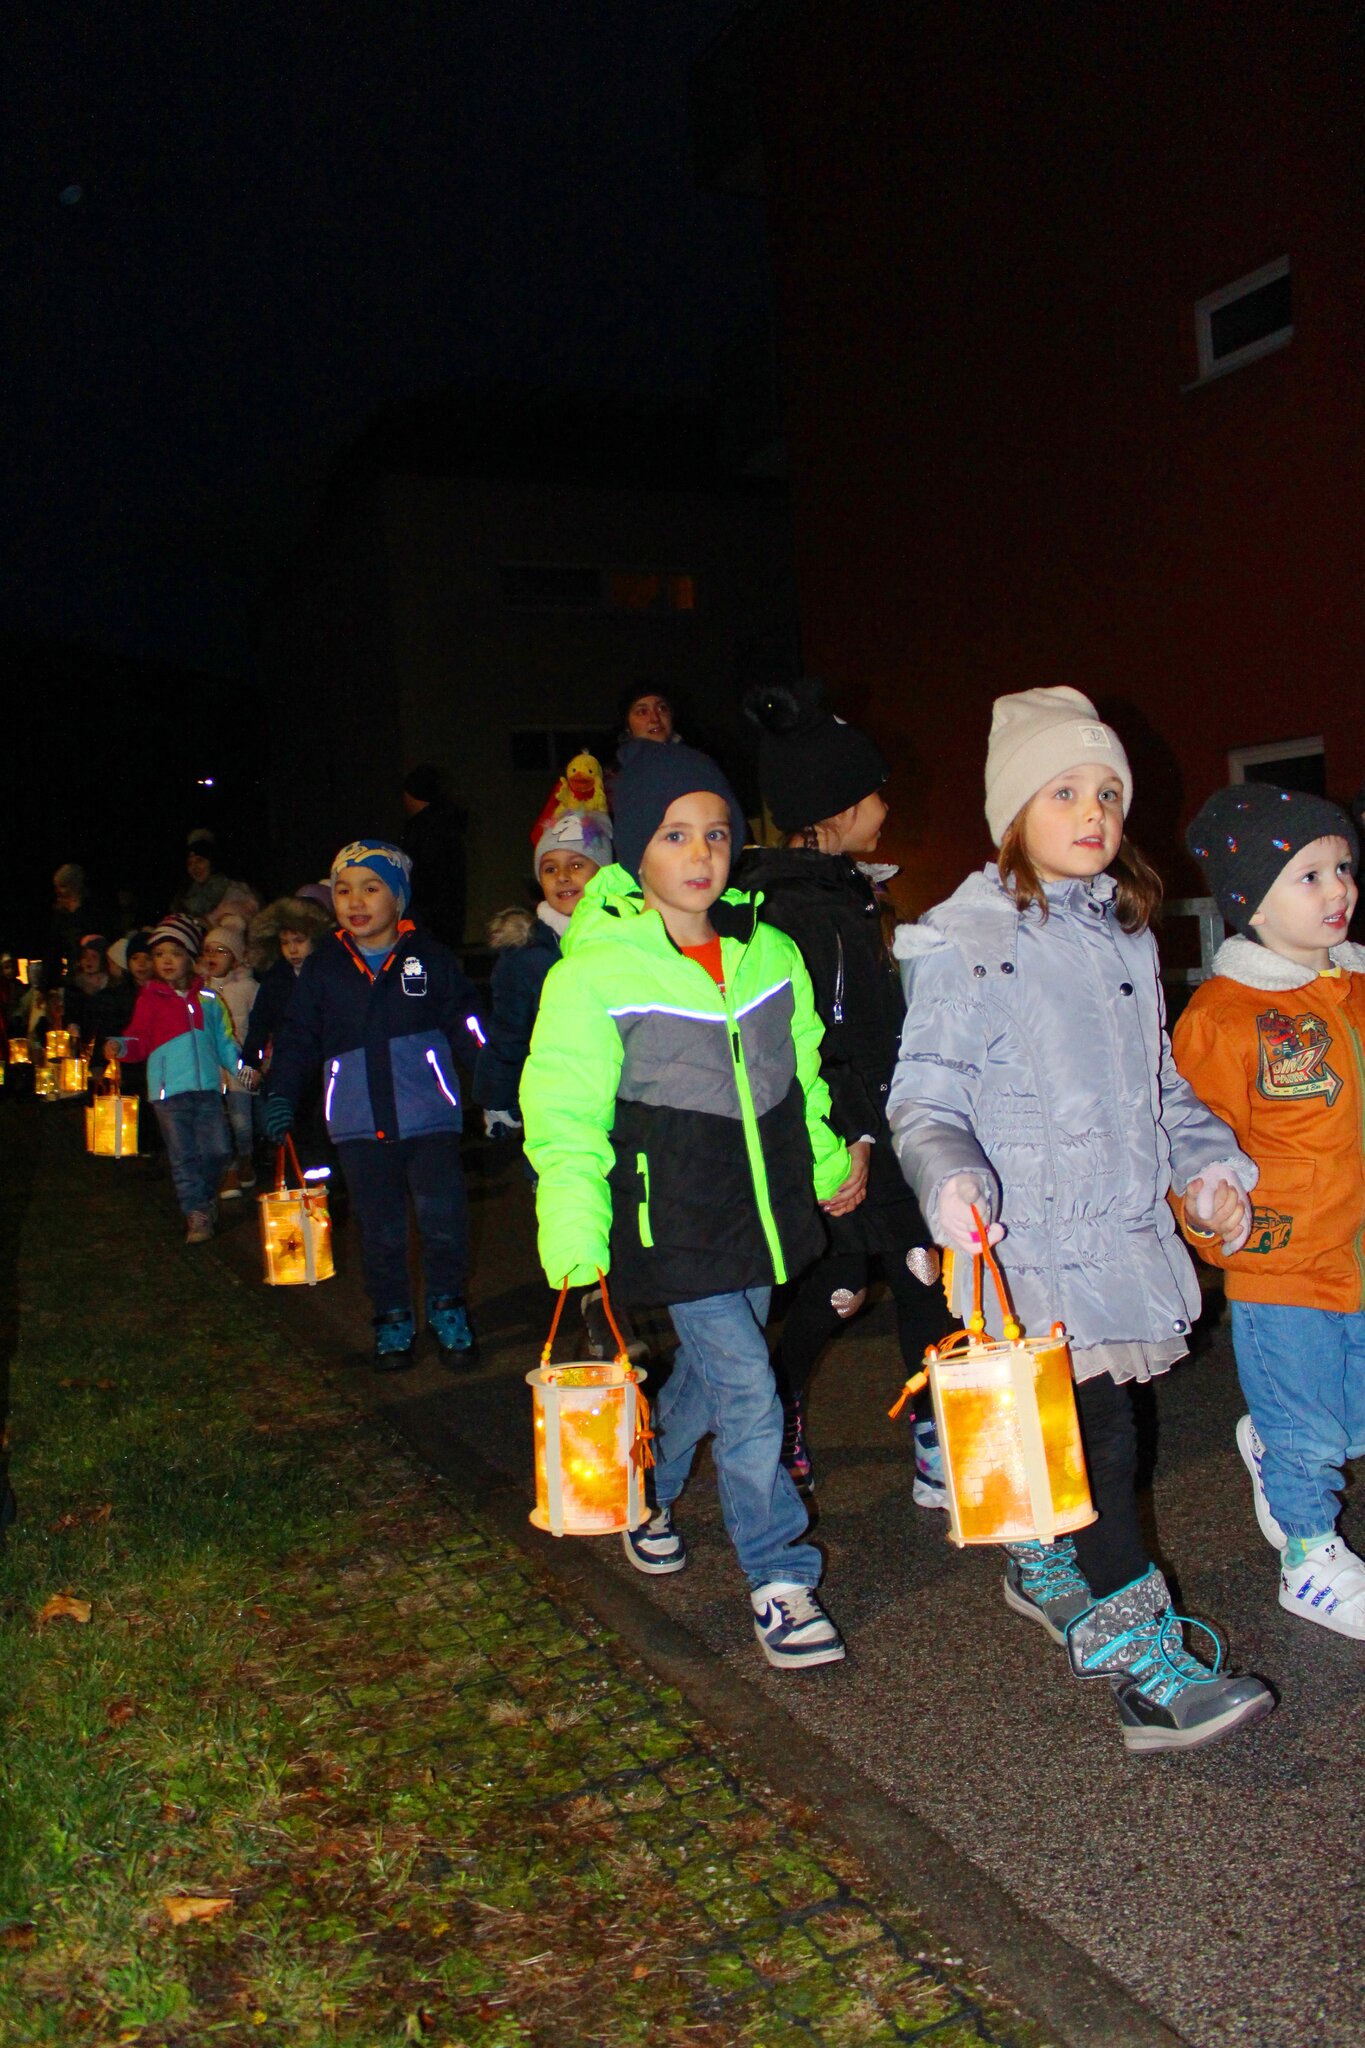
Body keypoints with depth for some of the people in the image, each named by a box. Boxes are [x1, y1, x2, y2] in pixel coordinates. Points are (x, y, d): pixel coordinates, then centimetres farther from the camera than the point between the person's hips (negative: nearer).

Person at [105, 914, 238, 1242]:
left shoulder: (207, 998, 11)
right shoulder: (150, 998, 5)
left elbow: (223, 1041, 16)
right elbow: (140, 1040, 2)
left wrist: (239, 1067, 4)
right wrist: (120, 1046, -19)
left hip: (207, 1086, 2)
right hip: (169, 1089, -2)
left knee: (218, 1150, 1)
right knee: (183, 1155, -1)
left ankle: (205, 1196, 26)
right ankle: (196, 1213, 7)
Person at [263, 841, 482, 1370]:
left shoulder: (429, 957, 0)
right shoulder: (323, 967, 6)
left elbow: (466, 1023, 3)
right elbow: (299, 1035, 11)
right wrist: (281, 1094, 1)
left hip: (429, 1114, -2)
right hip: (359, 1123, 2)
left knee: (441, 1215, -7)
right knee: (379, 1227, 9)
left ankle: (447, 1307, 15)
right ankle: (393, 1318, 23)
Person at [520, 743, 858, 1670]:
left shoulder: (767, 952, 3)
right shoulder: (593, 973, -13)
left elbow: (804, 1073, 17)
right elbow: (566, 1117, -12)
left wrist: (826, 1162, 25)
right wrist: (575, 1235, -20)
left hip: (767, 1205, 6)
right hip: (678, 1220, -6)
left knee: (711, 1368, 20)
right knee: (748, 1392, -7)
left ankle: (649, 1490, 47)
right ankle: (781, 1581, 10)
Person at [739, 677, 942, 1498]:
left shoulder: (851, 890, 14)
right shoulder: (784, 906, -18)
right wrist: (845, 1136, -20)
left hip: (878, 1123, 9)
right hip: (830, 1138, -9)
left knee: (922, 1272, 5)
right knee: (835, 1291, 1)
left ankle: (937, 1446, 14)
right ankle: (779, 1426, 27)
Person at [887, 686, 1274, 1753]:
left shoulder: (1124, 934, 14)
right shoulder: (965, 944, -8)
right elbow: (926, 1095, -10)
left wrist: (1207, 1162, 10)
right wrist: (949, 1175, -28)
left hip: (1122, 1227, 7)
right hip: (1029, 1239, -7)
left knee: (1072, 1426, 15)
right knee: (1101, 1438, -8)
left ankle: (1042, 1565, 40)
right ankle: (1147, 1668, 2)